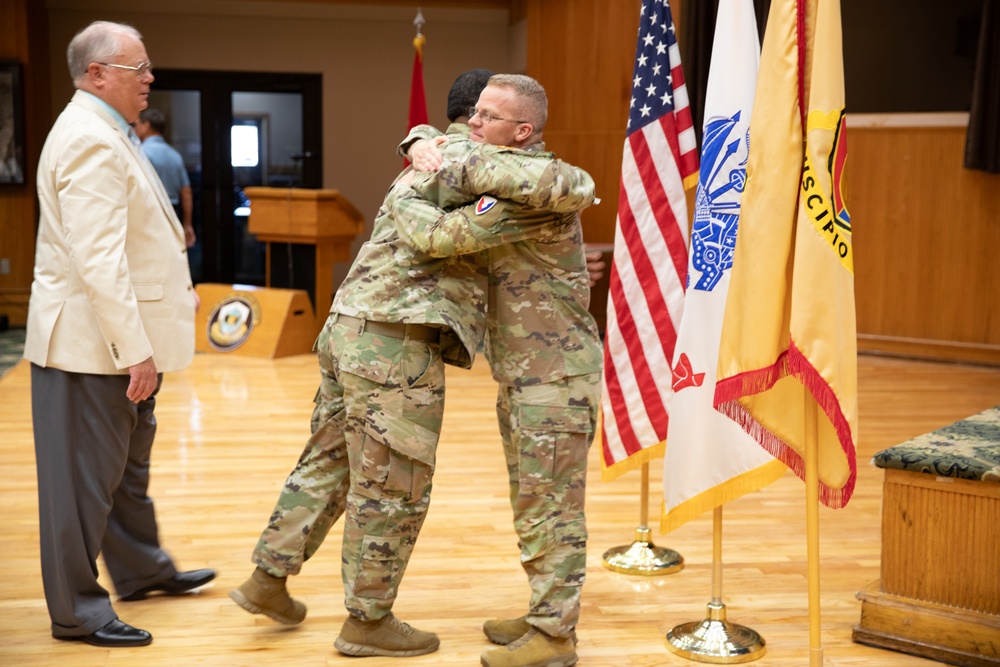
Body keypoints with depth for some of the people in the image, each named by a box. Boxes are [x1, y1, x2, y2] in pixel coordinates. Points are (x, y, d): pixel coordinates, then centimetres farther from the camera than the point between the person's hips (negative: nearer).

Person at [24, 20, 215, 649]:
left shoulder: (105, 133, 15)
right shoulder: (90, 140, -20)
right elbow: (98, 258, -27)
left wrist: (174, 287, 20)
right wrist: (135, 349, -26)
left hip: (120, 337, 11)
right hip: (91, 342, -11)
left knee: (128, 461, 22)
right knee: (86, 474, 0)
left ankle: (141, 568, 39)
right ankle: (76, 610, 13)